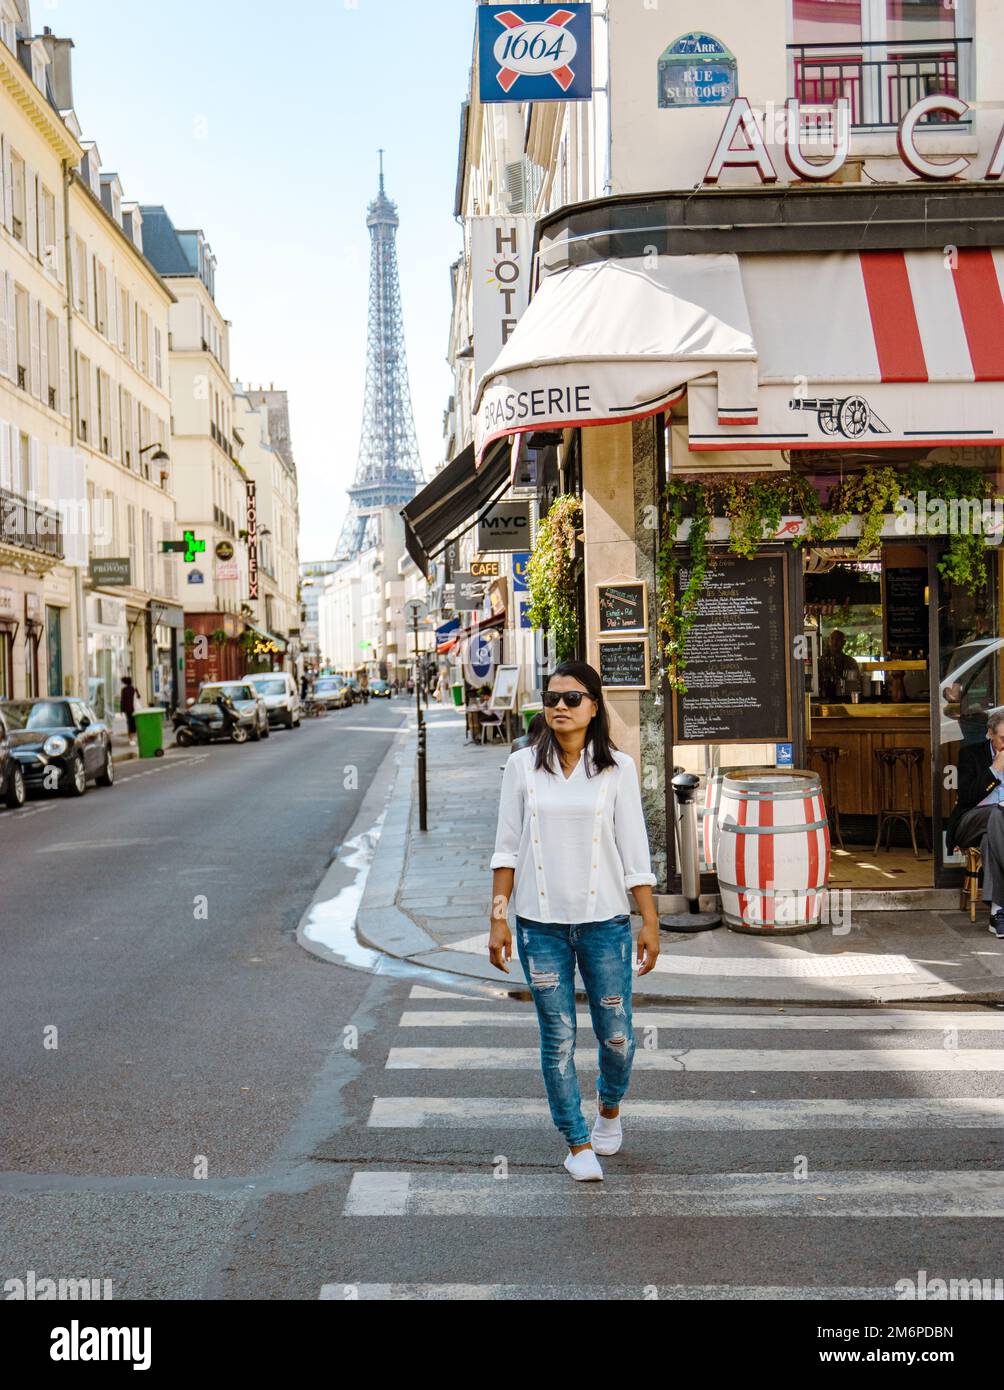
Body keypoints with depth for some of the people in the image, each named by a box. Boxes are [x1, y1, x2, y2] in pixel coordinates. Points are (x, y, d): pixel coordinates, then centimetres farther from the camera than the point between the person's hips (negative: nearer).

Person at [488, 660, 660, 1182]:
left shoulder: (617, 768, 0)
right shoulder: (523, 766, 2)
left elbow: (635, 851, 1)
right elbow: (507, 847, 5)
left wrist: (650, 921, -1)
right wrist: (498, 917, 1)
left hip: (605, 921, 0)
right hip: (540, 923, 0)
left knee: (616, 1035, 5)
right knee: (557, 1038, 4)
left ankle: (609, 1107, 36)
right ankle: (577, 1143, 19)